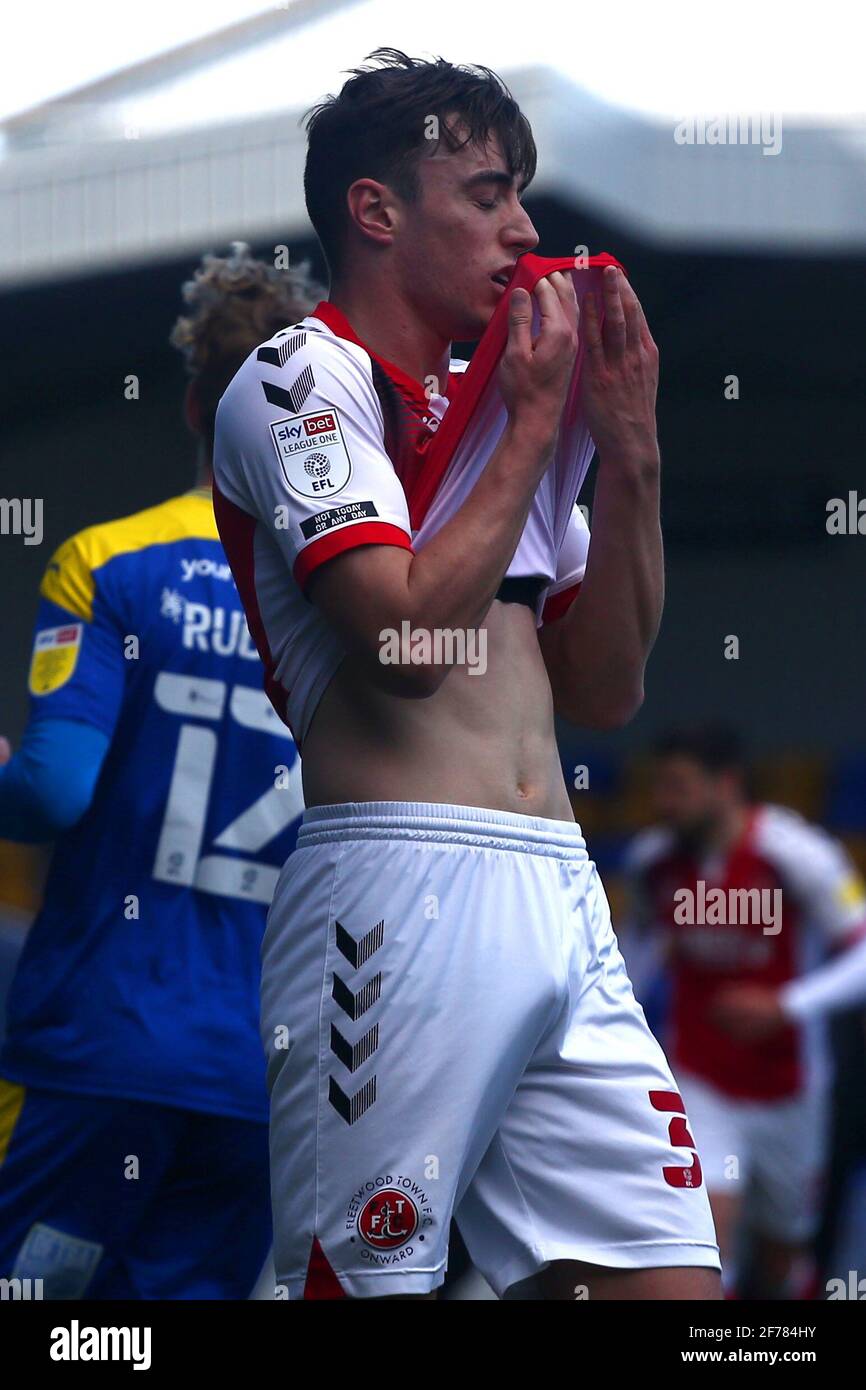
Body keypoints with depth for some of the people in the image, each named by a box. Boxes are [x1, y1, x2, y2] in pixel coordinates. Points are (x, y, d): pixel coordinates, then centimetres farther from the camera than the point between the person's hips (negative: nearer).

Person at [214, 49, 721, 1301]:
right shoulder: (302, 378, 0)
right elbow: (409, 633, -15)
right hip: (403, 900, -7)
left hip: (561, 902, 7)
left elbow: (605, 689, 19)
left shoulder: (502, 402, 22)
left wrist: (631, 450, 10)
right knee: (367, 1285, -7)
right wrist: (534, 422, -4)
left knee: (673, 1279, 0)